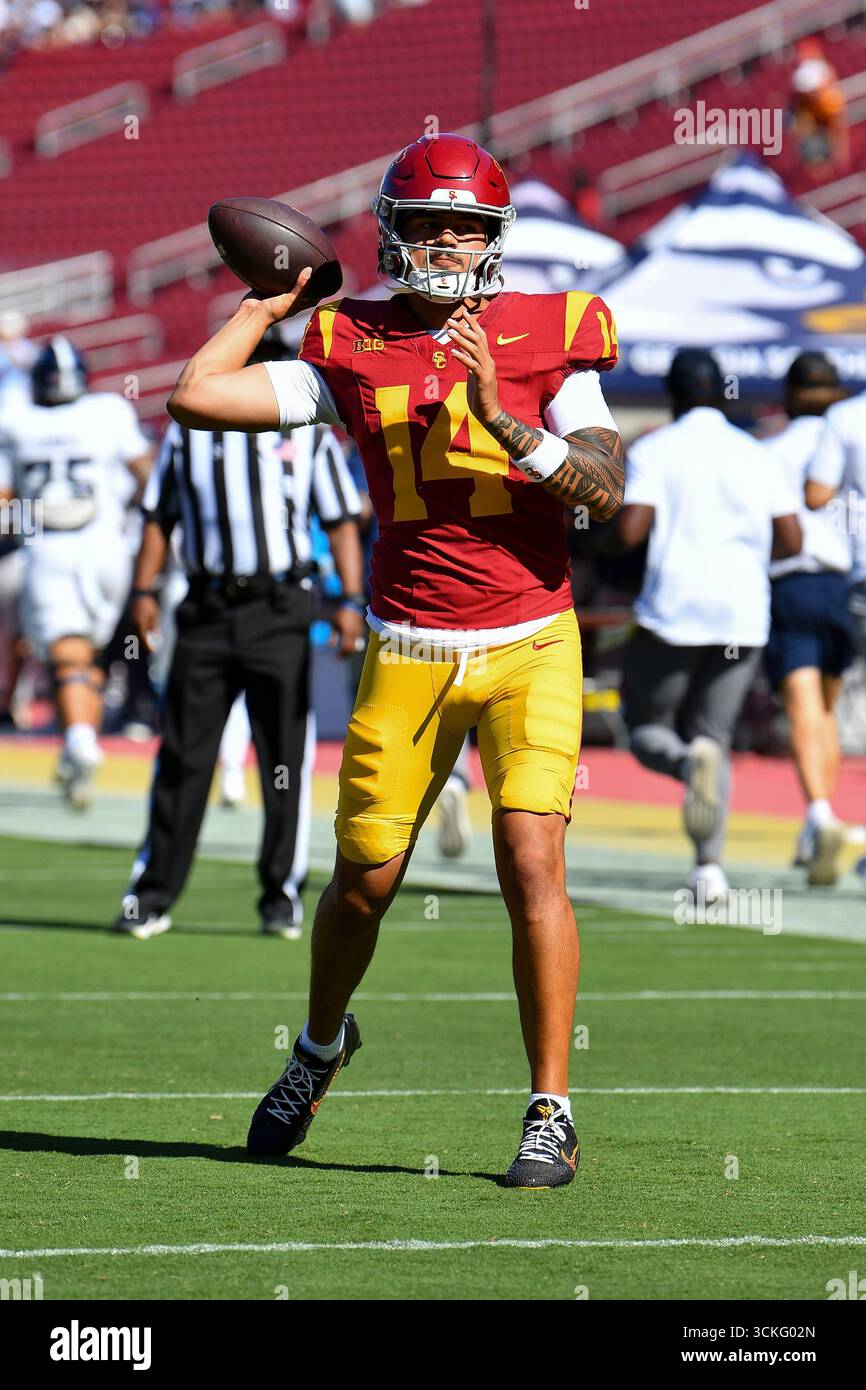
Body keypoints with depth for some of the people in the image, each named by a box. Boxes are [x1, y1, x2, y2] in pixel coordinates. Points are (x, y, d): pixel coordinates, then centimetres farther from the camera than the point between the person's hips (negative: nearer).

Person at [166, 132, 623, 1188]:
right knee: (364, 879, 8)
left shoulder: (545, 338, -2)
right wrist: (267, 305, 9)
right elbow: (194, 398, -1)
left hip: (529, 645, -2)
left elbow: (604, 489, -12)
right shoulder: (353, 350, 3)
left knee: (531, 862, -16)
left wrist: (501, 418, -23)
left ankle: (551, 1112, -8)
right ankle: (321, 1044, 39)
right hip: (408, 654, 2)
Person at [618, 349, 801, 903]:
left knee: (648, 731, 13)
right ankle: (710, 866, -4)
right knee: (712, 735, 14)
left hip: (672, 612, -3)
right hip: (743, 614, 3)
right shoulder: (758, 457, 9)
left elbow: (630, 530, -13)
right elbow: (791, 541, 5)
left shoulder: (653, 452, -1)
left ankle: (689, 763, -25)